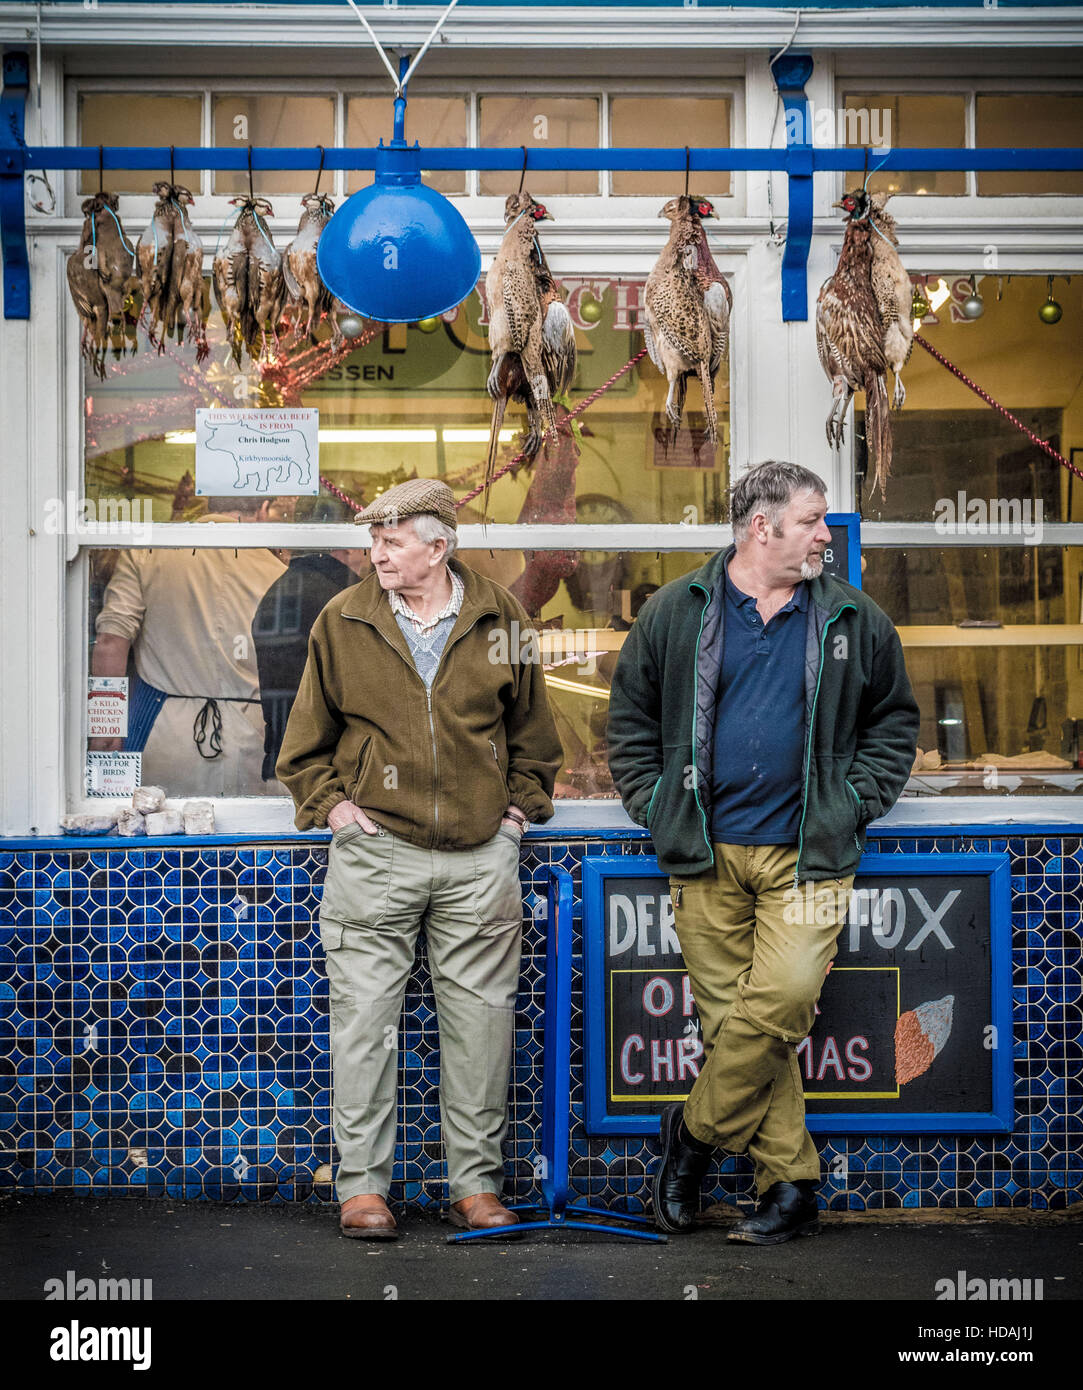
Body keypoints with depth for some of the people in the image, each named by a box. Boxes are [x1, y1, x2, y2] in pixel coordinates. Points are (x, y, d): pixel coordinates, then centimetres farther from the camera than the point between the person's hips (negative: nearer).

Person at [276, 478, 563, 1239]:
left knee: (481, 1020, 5)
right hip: (376, 849, -1)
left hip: (480, 855, 1)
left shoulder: (501, 619, 4)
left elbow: (532, 728, 17)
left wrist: (520, 801, 10)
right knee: (365, 1019, 0)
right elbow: (307, 735, 13)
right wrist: (329, 801, 2)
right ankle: (363, 1185, 10)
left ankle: (477, 1184, 16)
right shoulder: (343, 621, 2)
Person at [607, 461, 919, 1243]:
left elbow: (894, 719, 16)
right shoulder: (677, 614, 5)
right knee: (730, 1016, 1)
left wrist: (856, 800, 4)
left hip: (808, 853, 0)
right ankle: (790, 1182, 13)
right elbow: (631, 720, 12)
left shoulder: (854, 621, 7)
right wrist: (656, 807, 3)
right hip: (706, 854, 0)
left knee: (782, 999, -17)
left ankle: (699, 1129, 7)